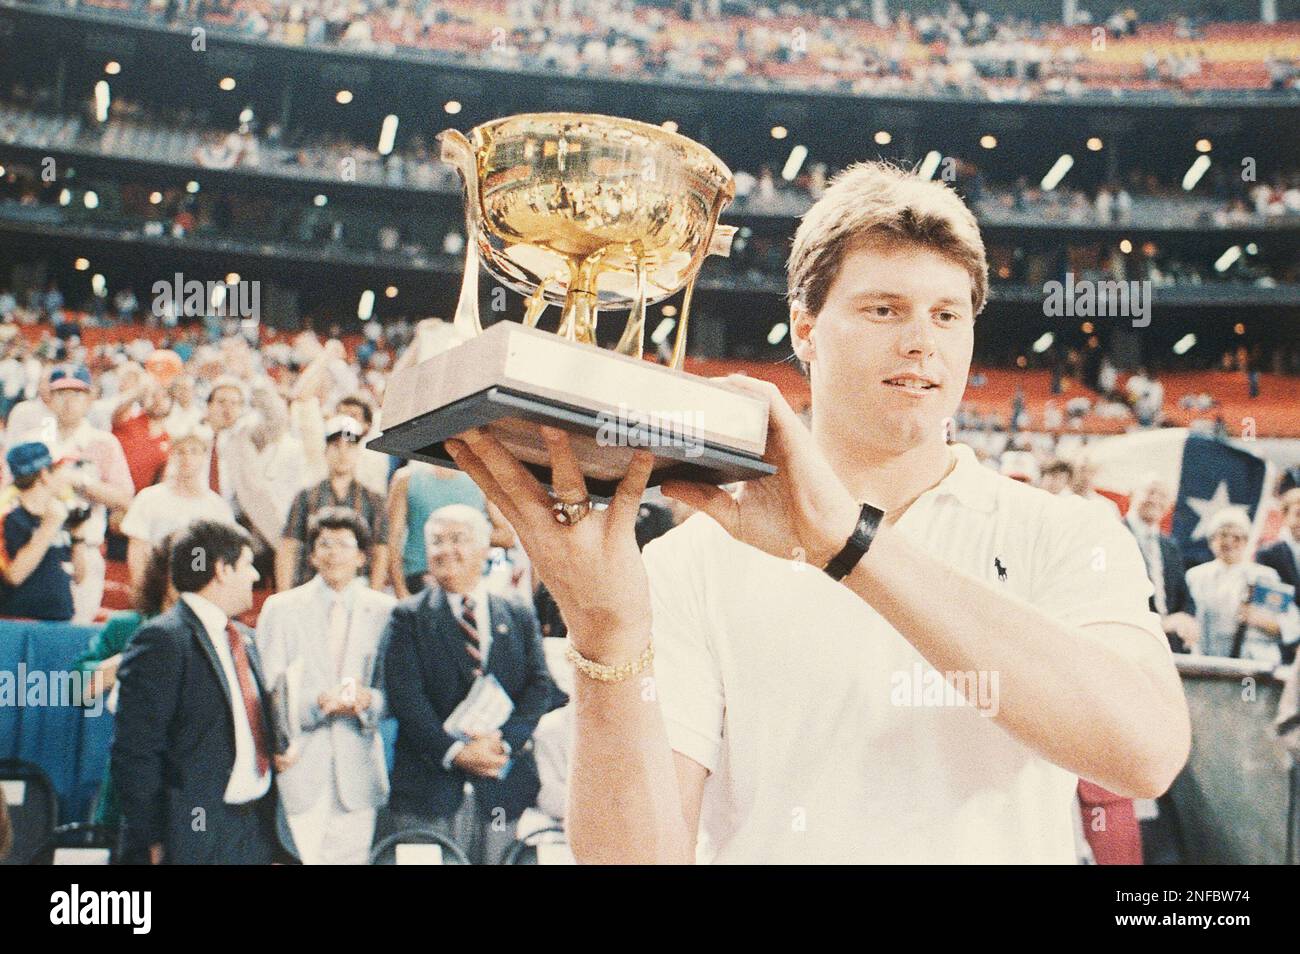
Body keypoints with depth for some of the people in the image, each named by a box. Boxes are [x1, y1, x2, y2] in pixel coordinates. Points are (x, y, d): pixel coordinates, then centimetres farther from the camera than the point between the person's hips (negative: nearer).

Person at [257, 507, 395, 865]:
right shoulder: (280, 608, 5)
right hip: (300, 765, -1)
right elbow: (268, 691, 0)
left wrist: (368, 700, -14)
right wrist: (316, 702, -17)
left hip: (358, 769, 1)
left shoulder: (384, 611, 8)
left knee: (352, 856, 2)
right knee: (301, 856, -7)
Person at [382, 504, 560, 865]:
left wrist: (503, 740, -12)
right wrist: (454, 752, -14)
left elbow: (540, 686, 5)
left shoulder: (520, 617, 13)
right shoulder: (409, 616, 6)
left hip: (503, 791, 2)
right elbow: (405, 695, -4)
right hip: (429, 787, -2)